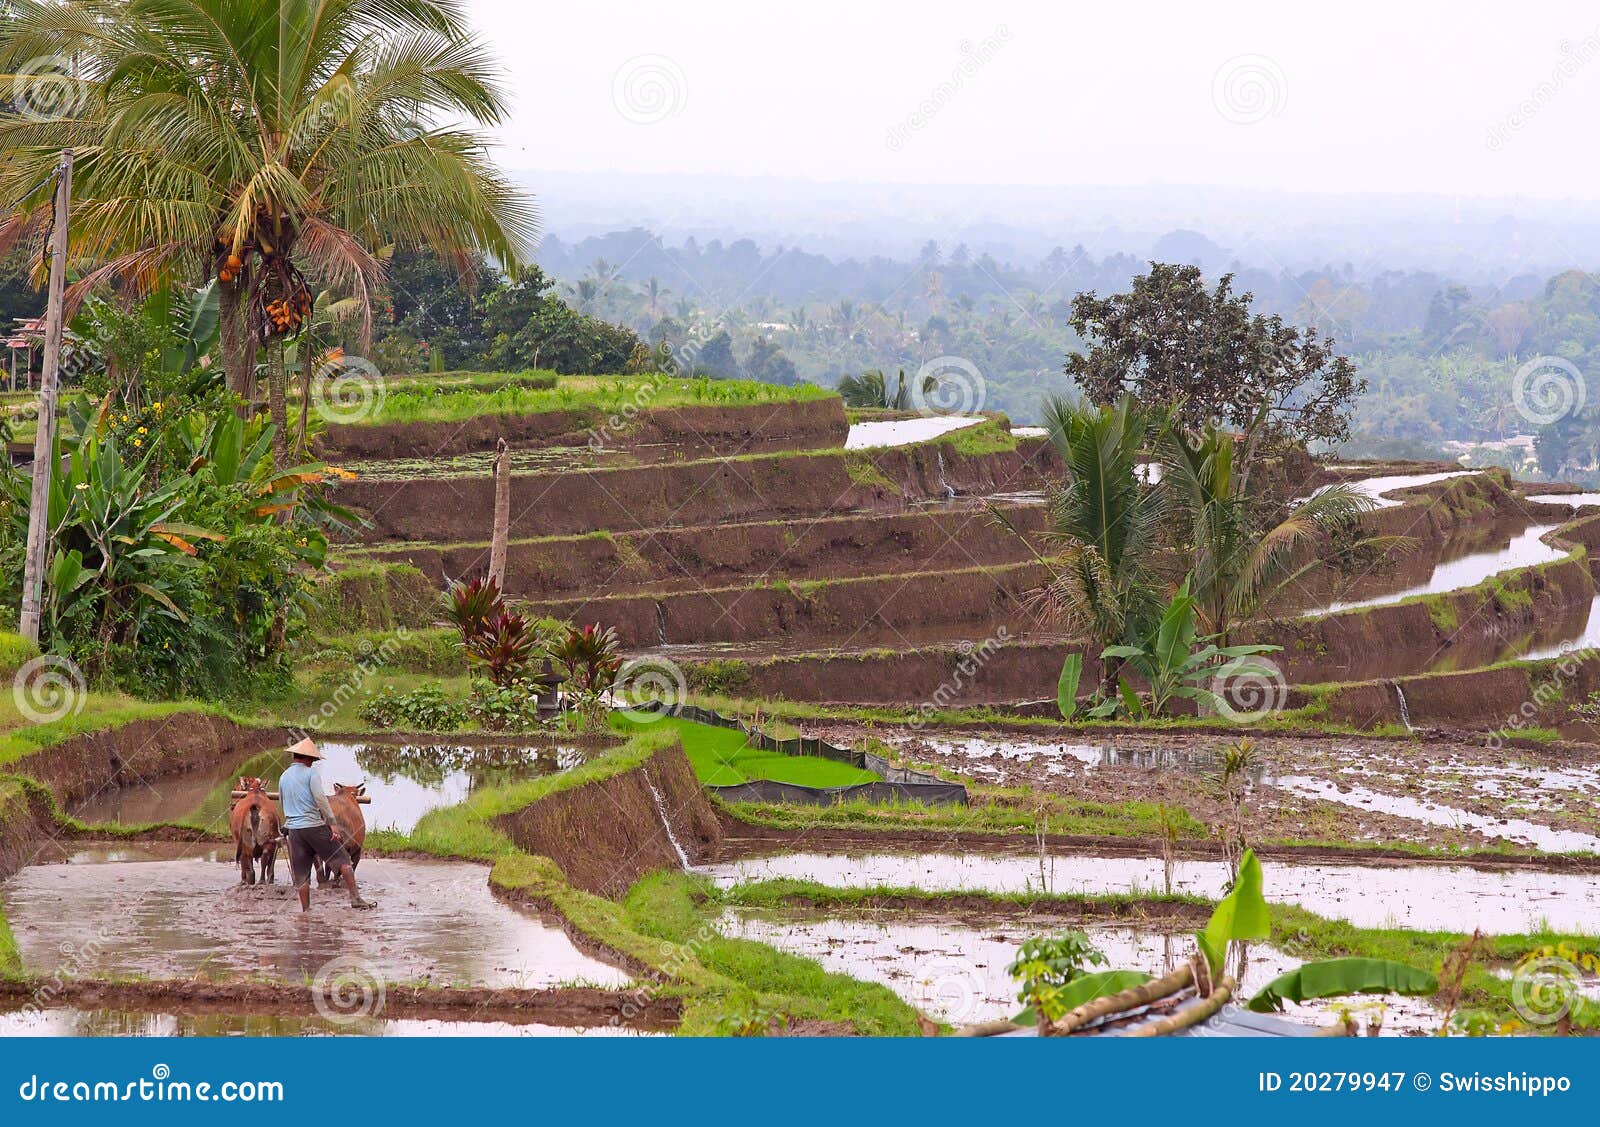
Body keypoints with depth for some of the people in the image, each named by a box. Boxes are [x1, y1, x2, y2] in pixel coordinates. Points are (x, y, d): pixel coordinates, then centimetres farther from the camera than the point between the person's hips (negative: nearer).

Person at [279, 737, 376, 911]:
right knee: (343, 860, 1)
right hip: (314, 825, -5)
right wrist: (333, 823, -17)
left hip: (293, 827, 5)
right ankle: (355, 898, -6)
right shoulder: (310, 773, -4)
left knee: (301, 874, 8)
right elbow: (320, 799, -14)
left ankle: (305, 909, 8)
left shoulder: (283, 778, 14)